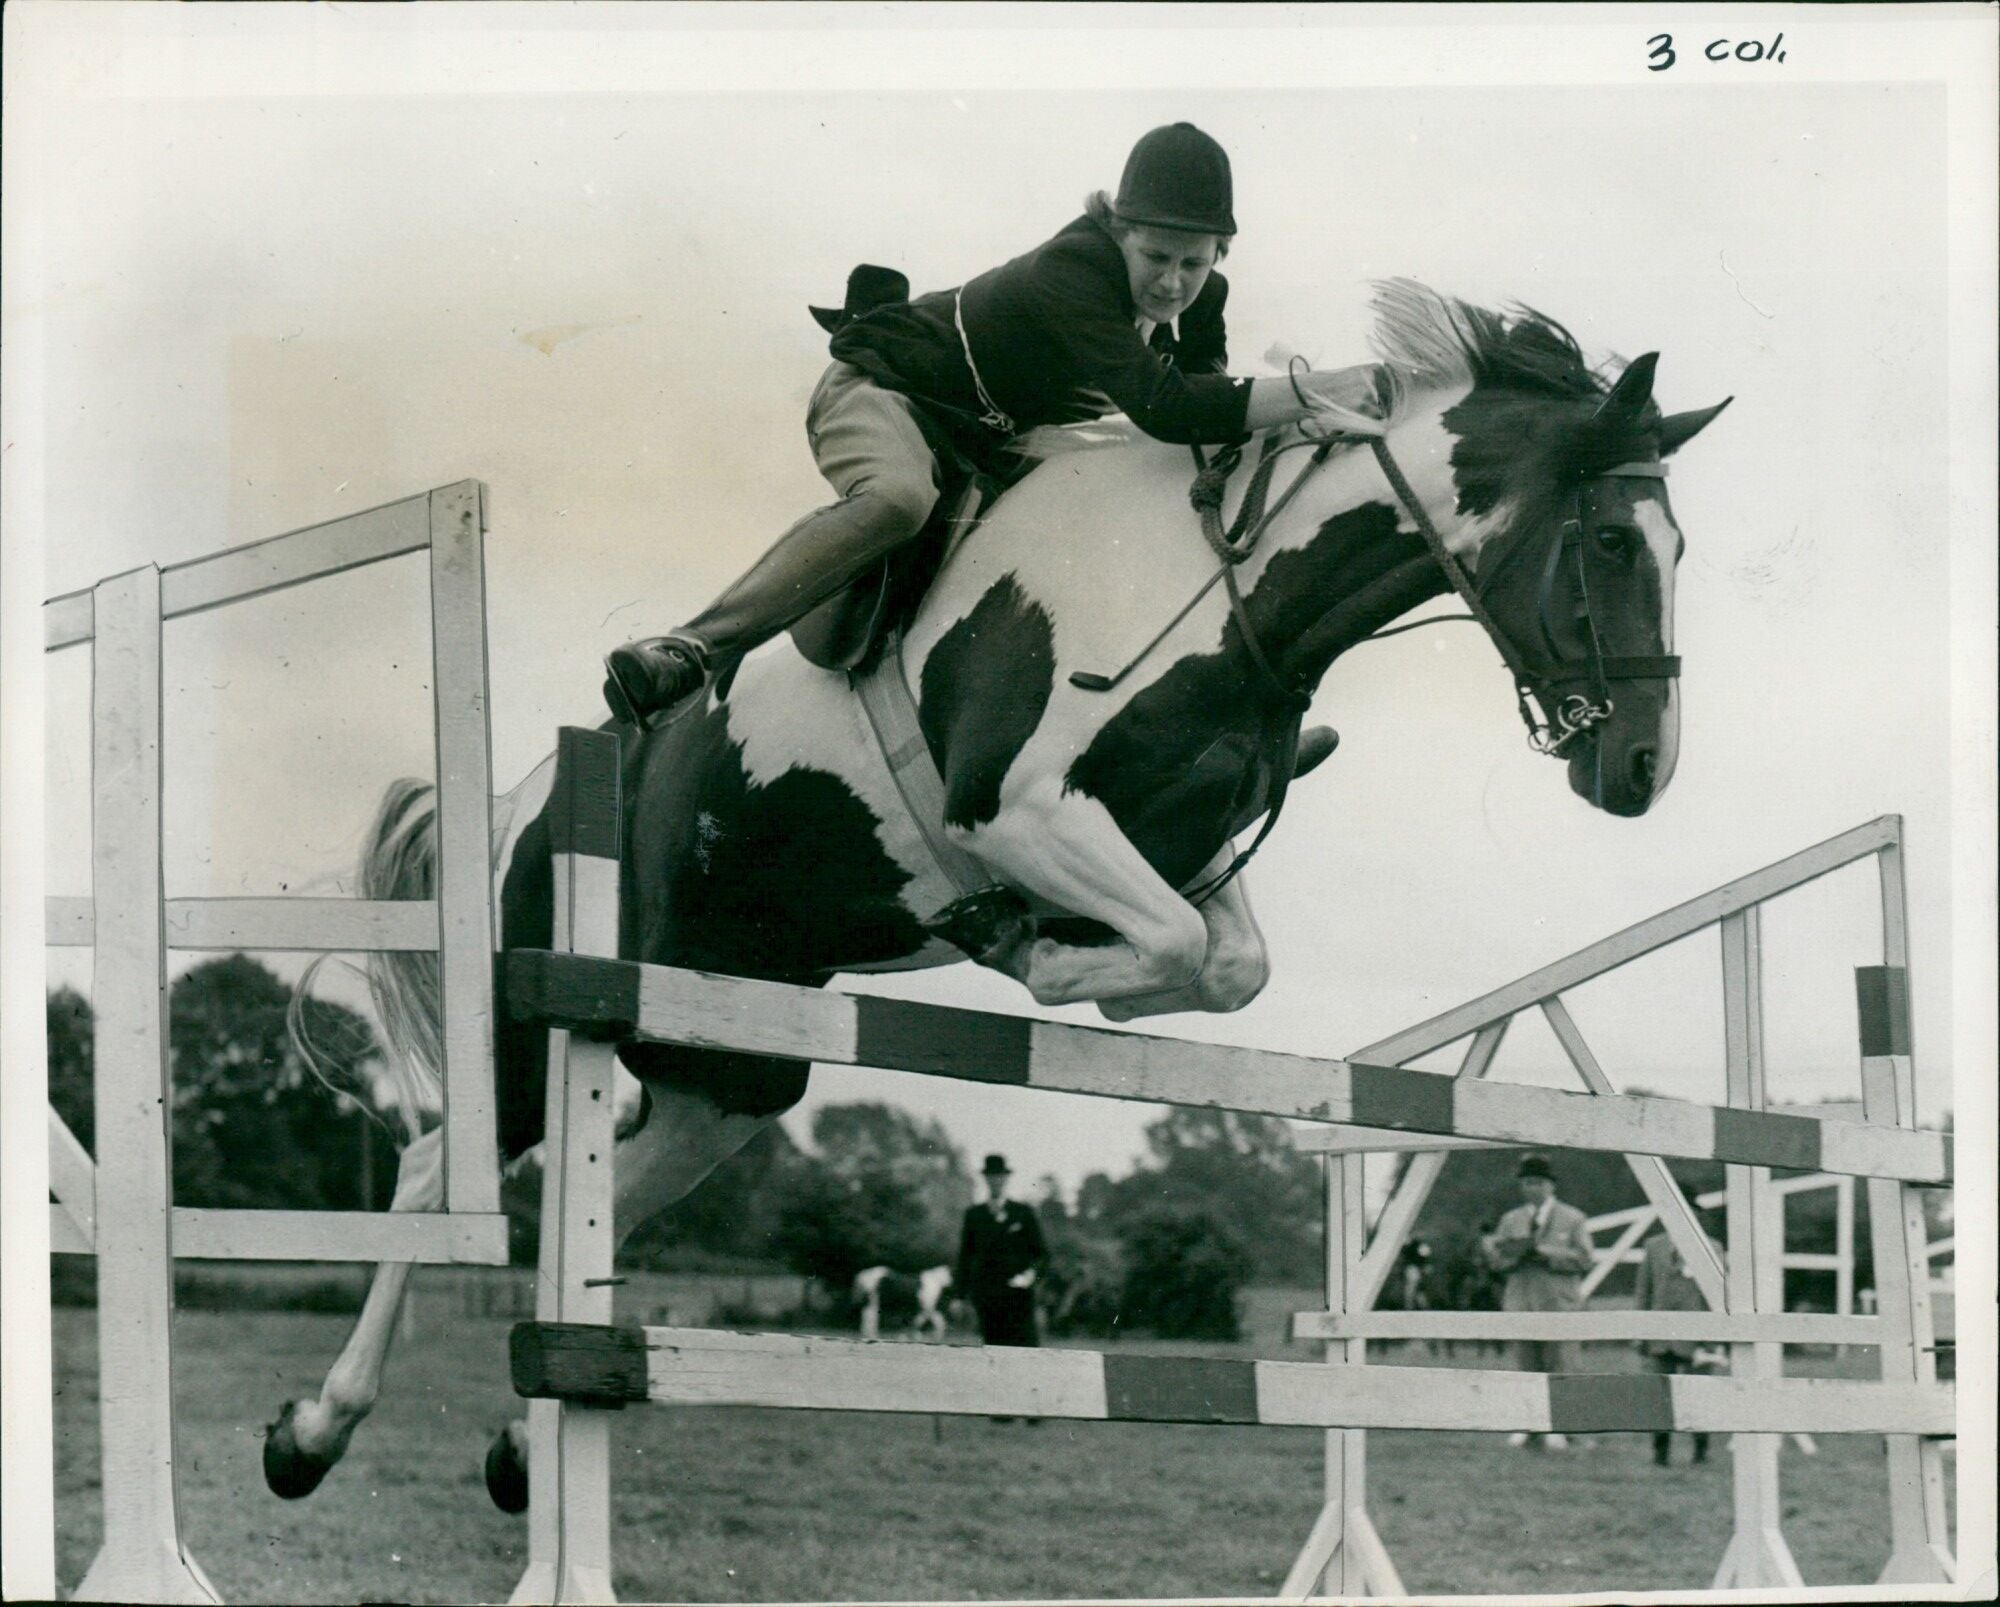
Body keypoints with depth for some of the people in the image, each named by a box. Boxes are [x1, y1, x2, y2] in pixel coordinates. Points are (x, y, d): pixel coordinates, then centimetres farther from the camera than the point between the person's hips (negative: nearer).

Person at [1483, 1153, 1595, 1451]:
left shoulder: (1572, 1219, 6)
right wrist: (1515, 1253, -11)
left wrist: (1546, 1253, -14)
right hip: (1521, 1303, 3)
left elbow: (1583, 1258, -3)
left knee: (1557, 1364, -6)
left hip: (1558, 1303, -3)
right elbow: (1496, 1258, 11)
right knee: (1528, 1365, 3)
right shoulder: (1511, 1220, 17)